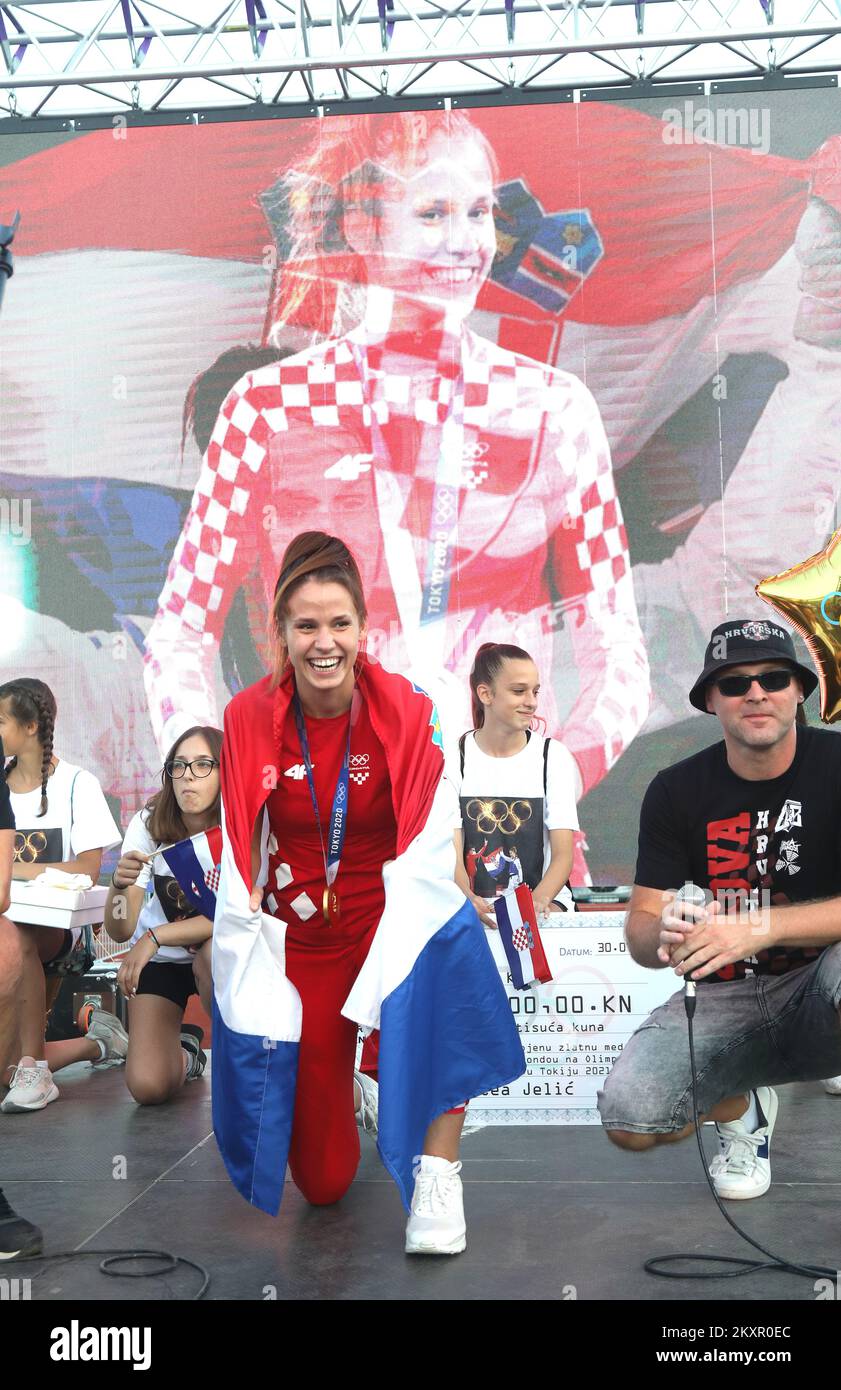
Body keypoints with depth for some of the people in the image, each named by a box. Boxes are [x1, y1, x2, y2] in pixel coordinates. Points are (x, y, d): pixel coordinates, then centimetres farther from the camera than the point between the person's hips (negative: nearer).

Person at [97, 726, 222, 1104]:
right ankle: (184, 1046, 21)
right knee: (148, 1087, -15)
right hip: (159, 960, 1)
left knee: (216, 952, -37)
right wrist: (120, 885, -42)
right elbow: (119, 931, -21)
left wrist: (155, 937, -32)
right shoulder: (148, 824, -18)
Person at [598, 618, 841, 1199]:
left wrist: (760, 926, -31)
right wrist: (662, 937, -27)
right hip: (723, 999, 3)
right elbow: (640, 928, -2)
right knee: (629, 1119, -21)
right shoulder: (678, 791, -2)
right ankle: (739, 1109, 14)